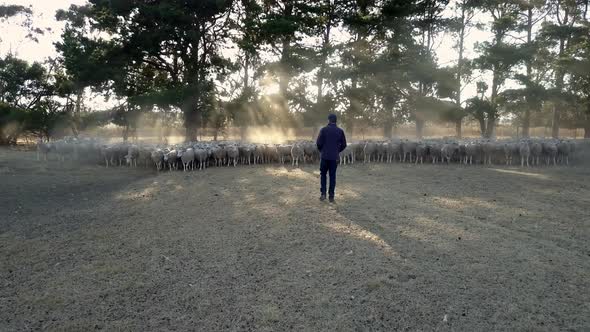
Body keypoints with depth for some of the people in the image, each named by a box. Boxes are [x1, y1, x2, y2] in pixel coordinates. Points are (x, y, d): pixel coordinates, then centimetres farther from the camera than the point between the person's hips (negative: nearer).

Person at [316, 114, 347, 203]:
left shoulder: (324, 130, -6)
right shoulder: (340, 131, 1)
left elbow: (318, 143, -8)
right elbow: (344, 145, 3)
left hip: (324, 156, -2)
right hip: (334, 157, 2)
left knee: (323, 175, 13)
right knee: (332, 176, 7)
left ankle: (323, 194, 4)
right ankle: (331, 196, 8)